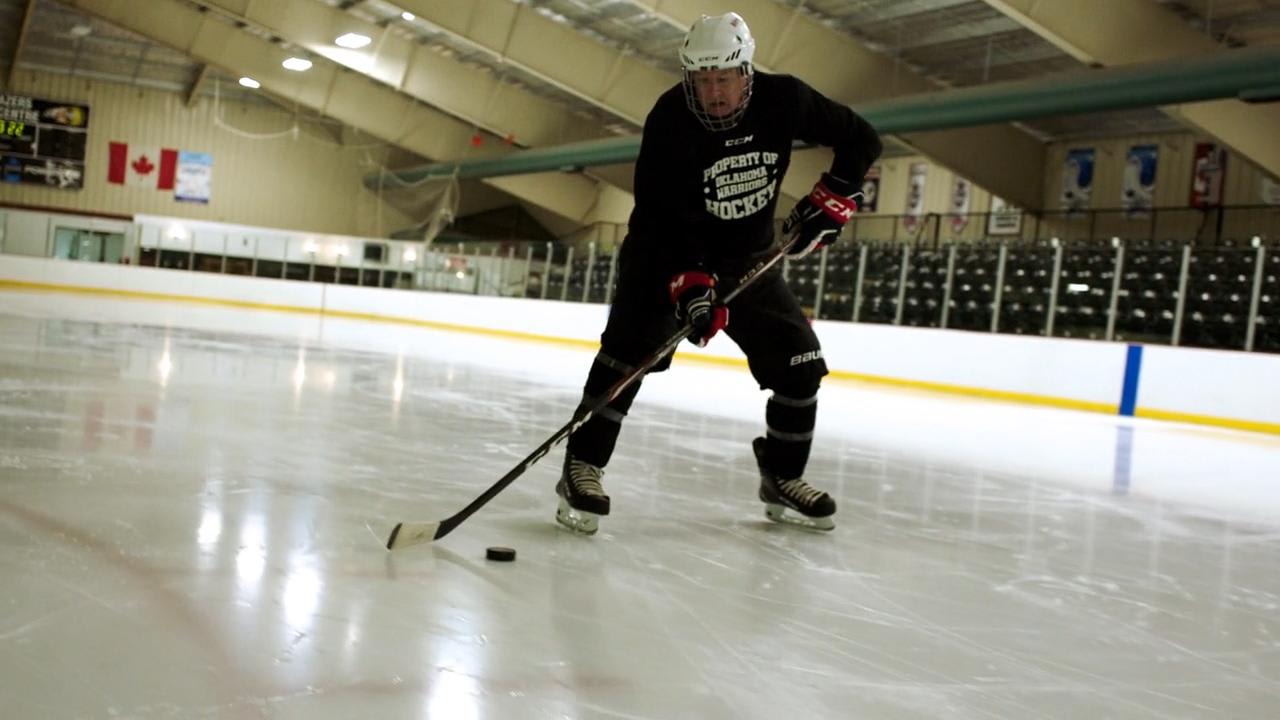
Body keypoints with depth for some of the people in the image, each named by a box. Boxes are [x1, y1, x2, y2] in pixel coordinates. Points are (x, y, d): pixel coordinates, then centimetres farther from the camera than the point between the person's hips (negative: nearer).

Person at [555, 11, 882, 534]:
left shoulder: (783, 100, -15)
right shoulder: (670, 118, -24)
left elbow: (861, 138, -2)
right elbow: (656, 215, -27)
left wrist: (833, 197, -13)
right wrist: (687, 281, -37)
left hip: (750, 256, 4)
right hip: (668, 250, -4)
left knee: (799, 363, -1)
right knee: (630, 345, -23)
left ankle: (781, 479, 16)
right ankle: (583, 468, -15)